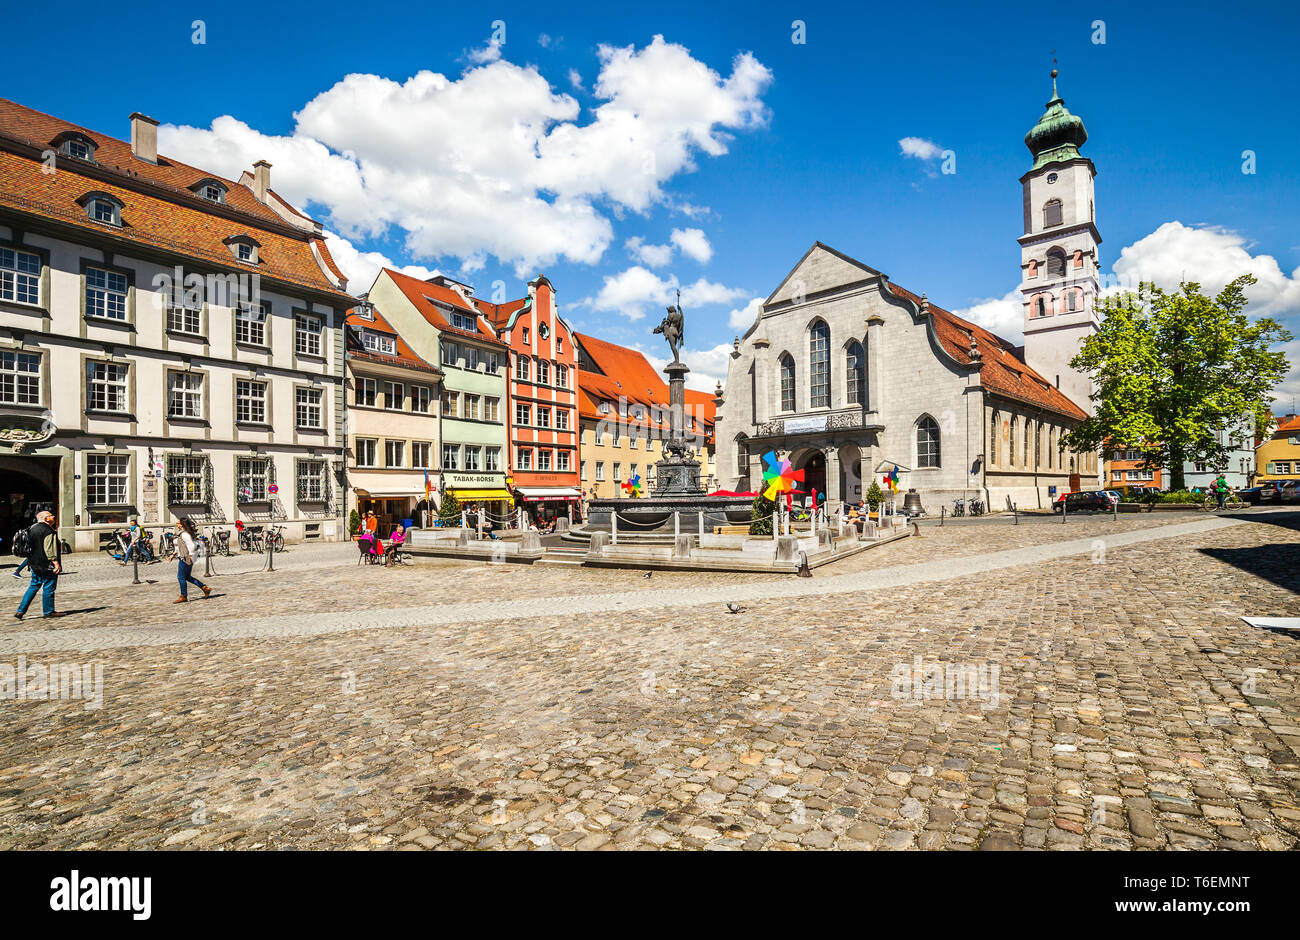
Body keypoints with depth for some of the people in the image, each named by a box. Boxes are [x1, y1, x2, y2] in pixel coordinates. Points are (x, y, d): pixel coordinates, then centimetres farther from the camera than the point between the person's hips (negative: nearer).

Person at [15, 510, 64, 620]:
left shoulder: (33, 528, 13)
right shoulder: (48, 531, -16)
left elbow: (32, 546, 20)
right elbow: (49, 549, -21)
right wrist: (56, 562, -20)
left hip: (35, 564, 9)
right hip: (47, 565, -9)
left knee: (34, 586, 16)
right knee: (49, 587, -1)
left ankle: (20, 610, 13)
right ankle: (48, 611, 6)